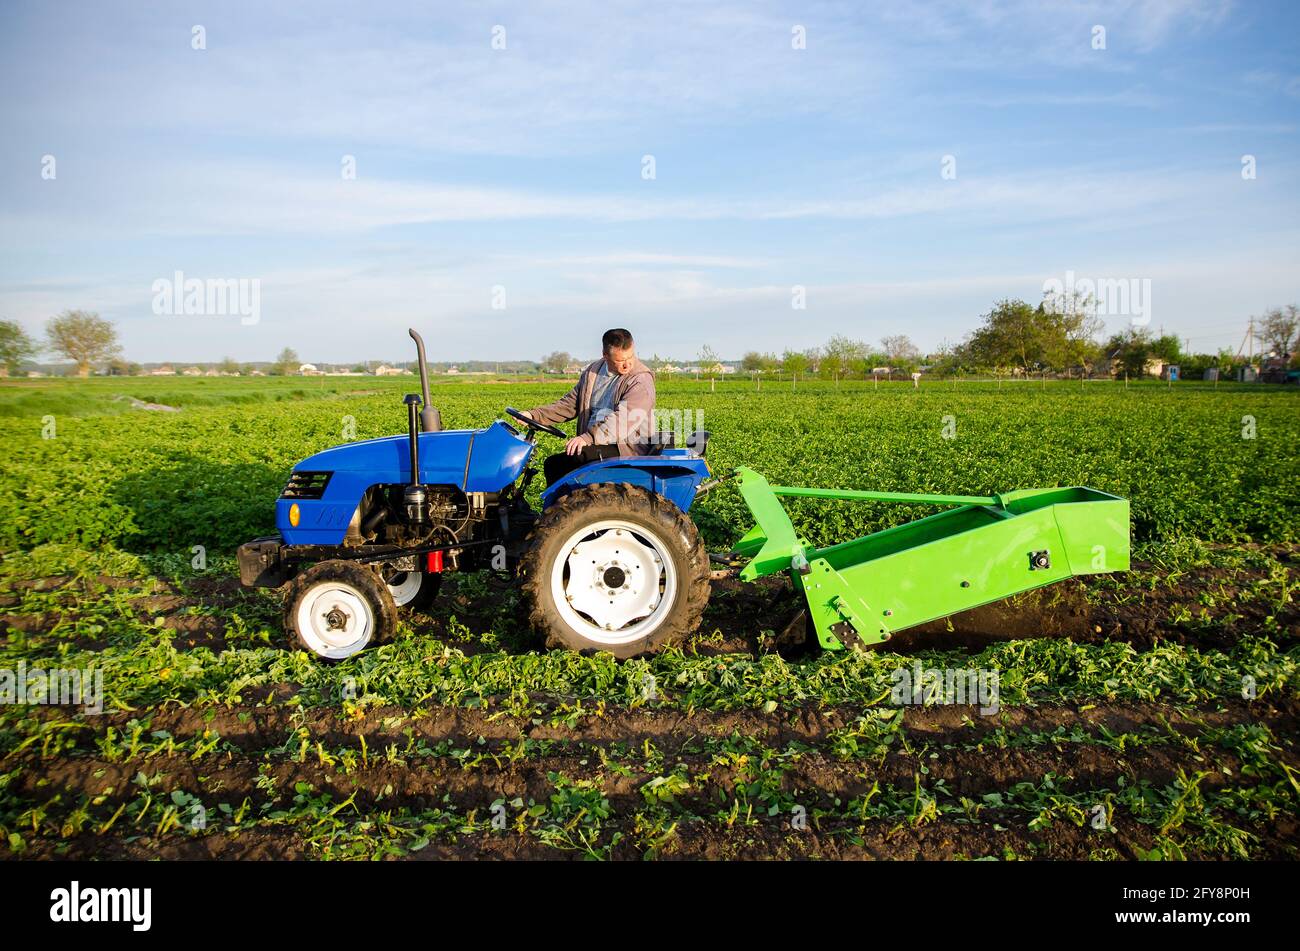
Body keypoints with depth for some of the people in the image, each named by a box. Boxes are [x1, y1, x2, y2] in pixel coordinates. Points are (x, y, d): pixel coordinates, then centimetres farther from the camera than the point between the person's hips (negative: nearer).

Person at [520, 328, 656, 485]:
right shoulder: (592, 372, 12)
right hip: (595, 444, 8)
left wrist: (589, 437, -35)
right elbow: (569, 404, 16)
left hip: (627, 447, -8)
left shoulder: (641, 379, -11)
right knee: (551, 464, 3)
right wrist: (534, 415, 1)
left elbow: (626, 418, -25)